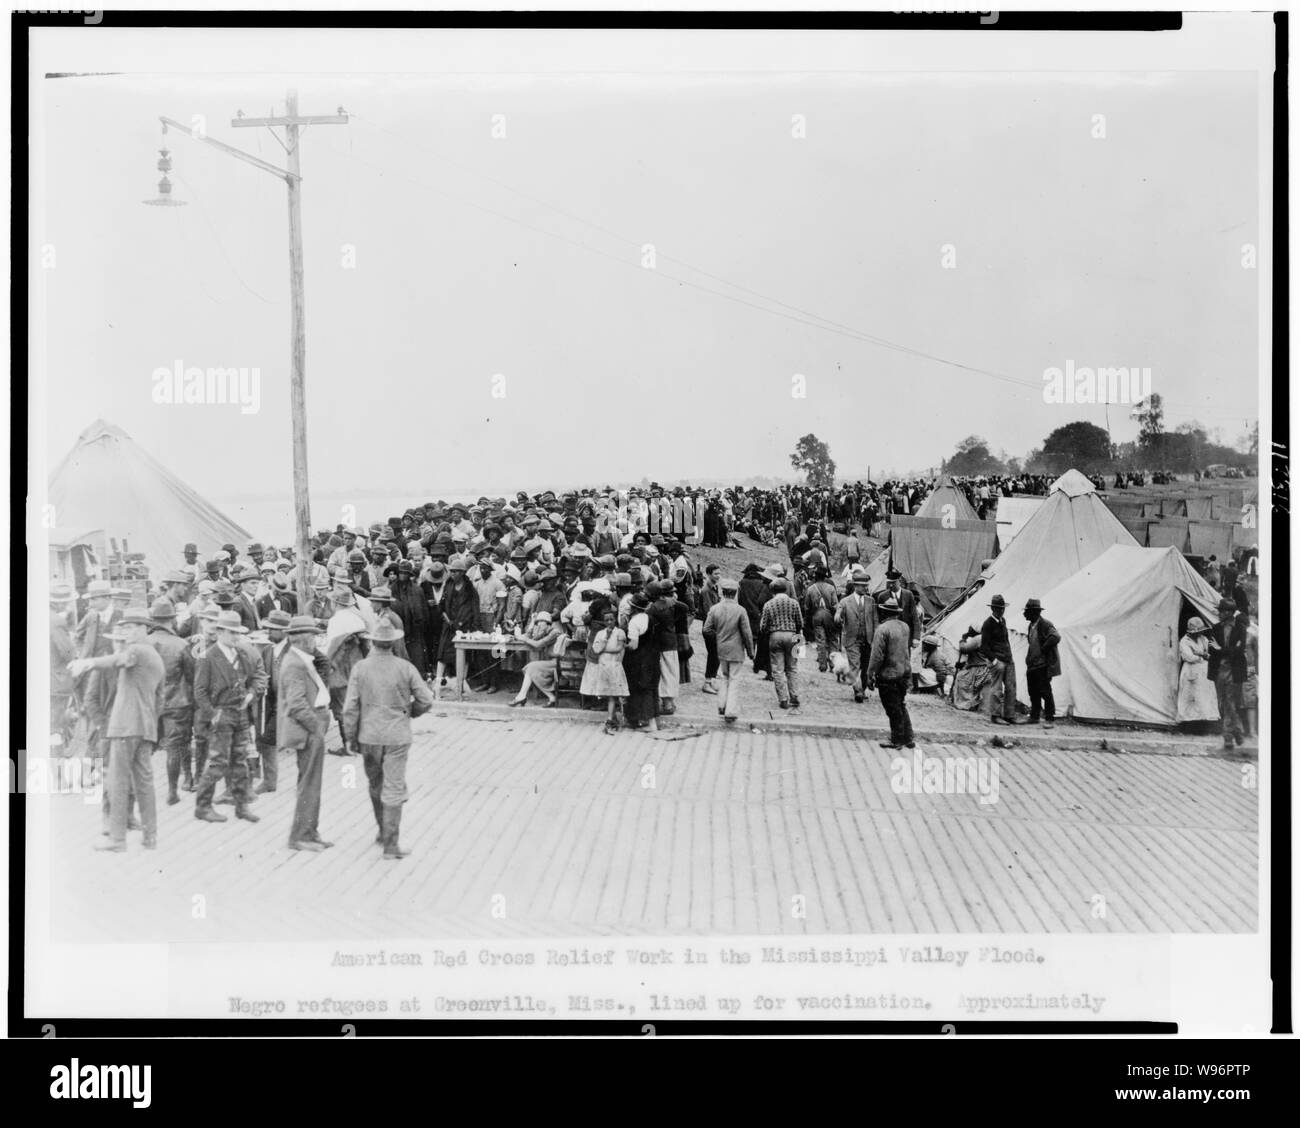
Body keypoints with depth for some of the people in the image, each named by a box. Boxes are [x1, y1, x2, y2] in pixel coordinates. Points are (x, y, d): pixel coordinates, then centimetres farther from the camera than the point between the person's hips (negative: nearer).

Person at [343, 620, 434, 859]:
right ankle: (390, 845, -3)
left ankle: (384, 831, 37)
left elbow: (350, 707, -6)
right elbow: (426, 701, -5)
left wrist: (351, 738, 4)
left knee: (376, 785, 21)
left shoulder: (360, 668, -6)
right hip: (397, 736, -2)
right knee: (393, 790, 0)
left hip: (369, 736, 2)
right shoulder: (405, 668, -8)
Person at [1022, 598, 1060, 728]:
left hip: (1043, 665, -9)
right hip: (1032, 665, 9)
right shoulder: (1031, 626, 14)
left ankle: (1050, 719, -3)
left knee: (1045, 692, -7)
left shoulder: (1044, 625, -15)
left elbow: (1056, 637, -30)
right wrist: (1030, 658, 14)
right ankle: (1034, 717, 22)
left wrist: (1044, 649, -22)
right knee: (1033, 692, 13)